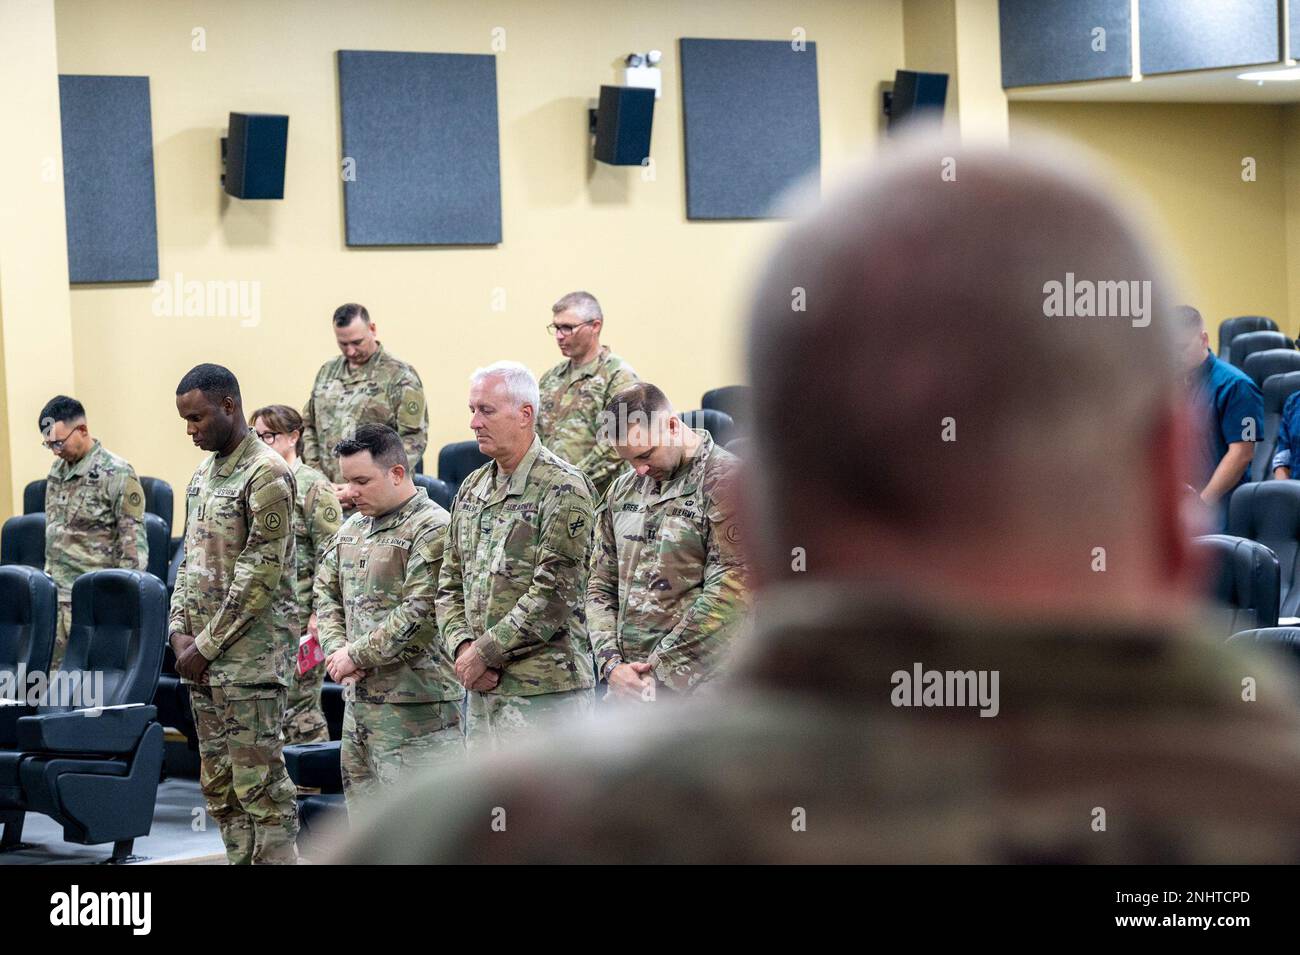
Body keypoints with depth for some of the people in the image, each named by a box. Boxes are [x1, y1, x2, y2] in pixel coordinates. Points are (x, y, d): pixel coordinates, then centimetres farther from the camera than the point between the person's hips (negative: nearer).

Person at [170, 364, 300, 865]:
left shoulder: (266, 474, -12)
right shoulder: (203, 475, 15)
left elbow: (261, 575, -16)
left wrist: (206, 645, -13)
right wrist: (179, 632, 4)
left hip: (251, 656, -9)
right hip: (204, 656, 9)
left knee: (259, 785, -8)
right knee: (220, 786, 10)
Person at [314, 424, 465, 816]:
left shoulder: (432, 529, -12)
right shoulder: (352, 528, 16)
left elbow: (420, 613, -19)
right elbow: (326, 592, 18)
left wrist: (357, 655, -13)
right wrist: (336, 647, -1)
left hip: (415, 700, -9)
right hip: (360, 696, 9)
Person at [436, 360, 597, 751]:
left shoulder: (562, 488, -9)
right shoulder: (472, 489, 15)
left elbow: (553, 594, -16)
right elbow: (449, 586, 16)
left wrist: (485, 652, -13)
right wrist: (463, 647, -3)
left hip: (545, 689, -8)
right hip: (482, 690, 8)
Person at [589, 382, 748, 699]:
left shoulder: (725, 480, -7)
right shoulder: (622, 490, 16)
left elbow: (729, 592, -14)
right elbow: (601, 587, 17)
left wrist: (658, 669, -13)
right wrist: (611, 663, 0)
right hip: (626, 686, 6)